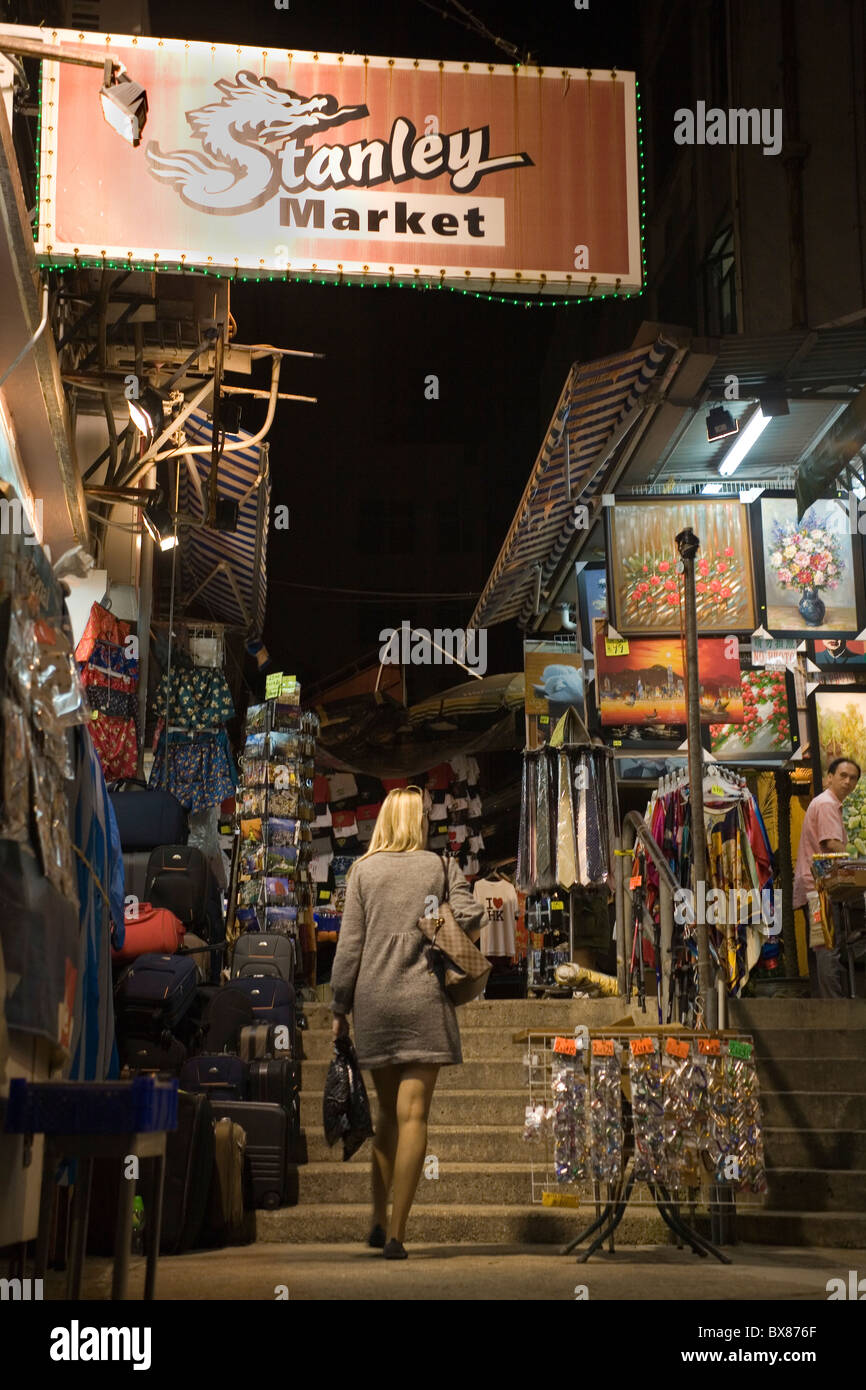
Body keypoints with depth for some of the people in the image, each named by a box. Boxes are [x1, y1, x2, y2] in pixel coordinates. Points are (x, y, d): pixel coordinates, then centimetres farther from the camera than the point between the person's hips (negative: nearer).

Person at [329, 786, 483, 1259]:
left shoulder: (364, 870, 6)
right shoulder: (440, 865, 4)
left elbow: (349, 943, 3)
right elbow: (470, 917, -7)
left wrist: (339, 1007, 7)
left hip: (373, 1000, 2)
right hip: (424, 999, -2)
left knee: (389, 1112, 16)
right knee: (412, 1115, -2)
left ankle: (378, 1220, 15)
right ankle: (396, 1233, -5)